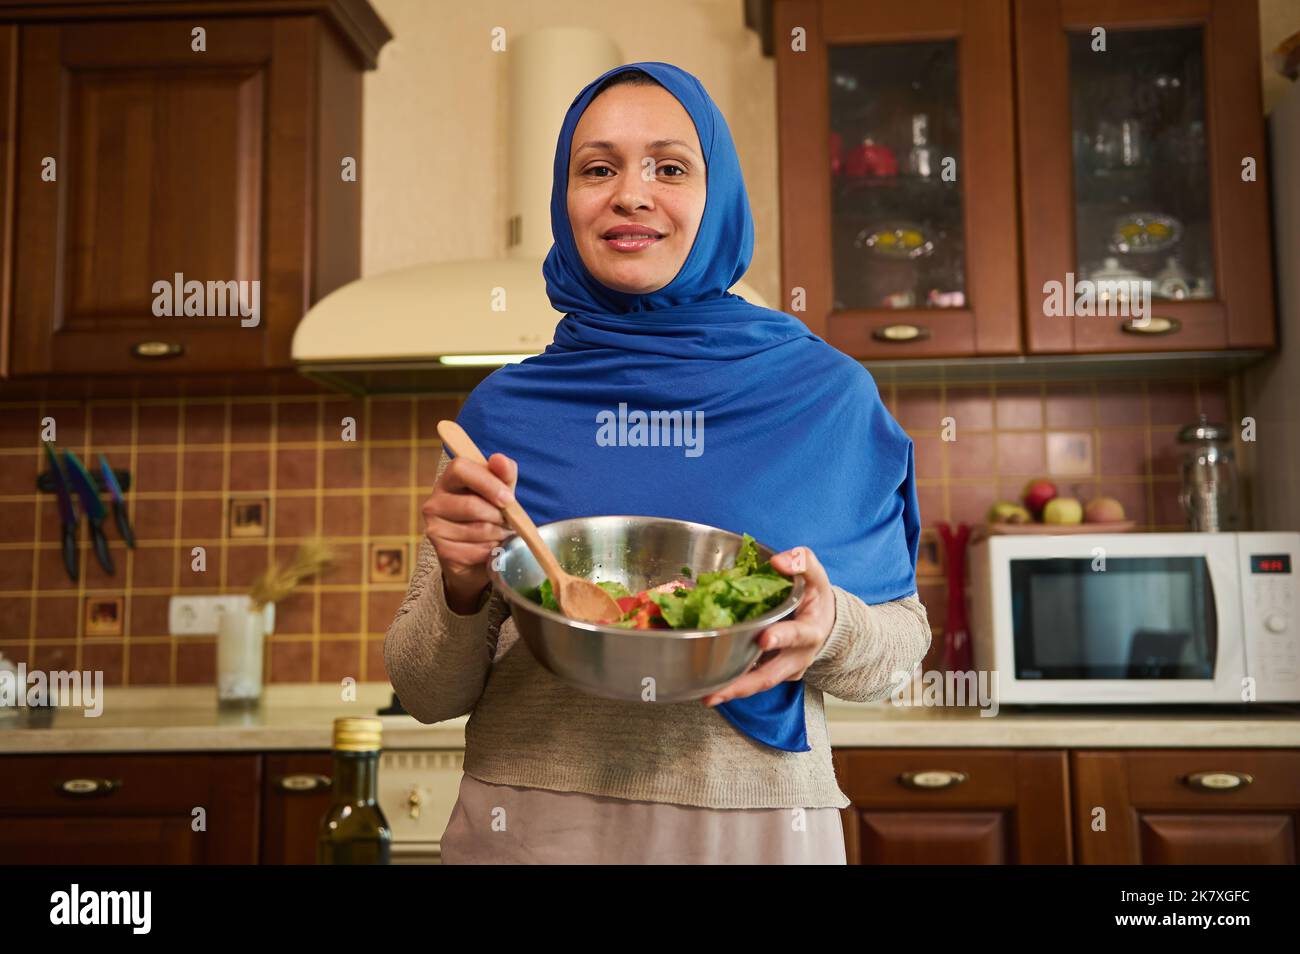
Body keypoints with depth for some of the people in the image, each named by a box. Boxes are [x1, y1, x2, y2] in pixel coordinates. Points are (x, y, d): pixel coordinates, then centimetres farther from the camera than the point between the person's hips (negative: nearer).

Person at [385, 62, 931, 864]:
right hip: (529, 823, 1)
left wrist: (831, 627, -18)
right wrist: (461, 588, -18)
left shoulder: (824, 394, -5)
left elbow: (900, 644, 3)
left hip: (756, 823, 0)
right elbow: (427, 693, 2)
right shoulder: (504, 410, -3)